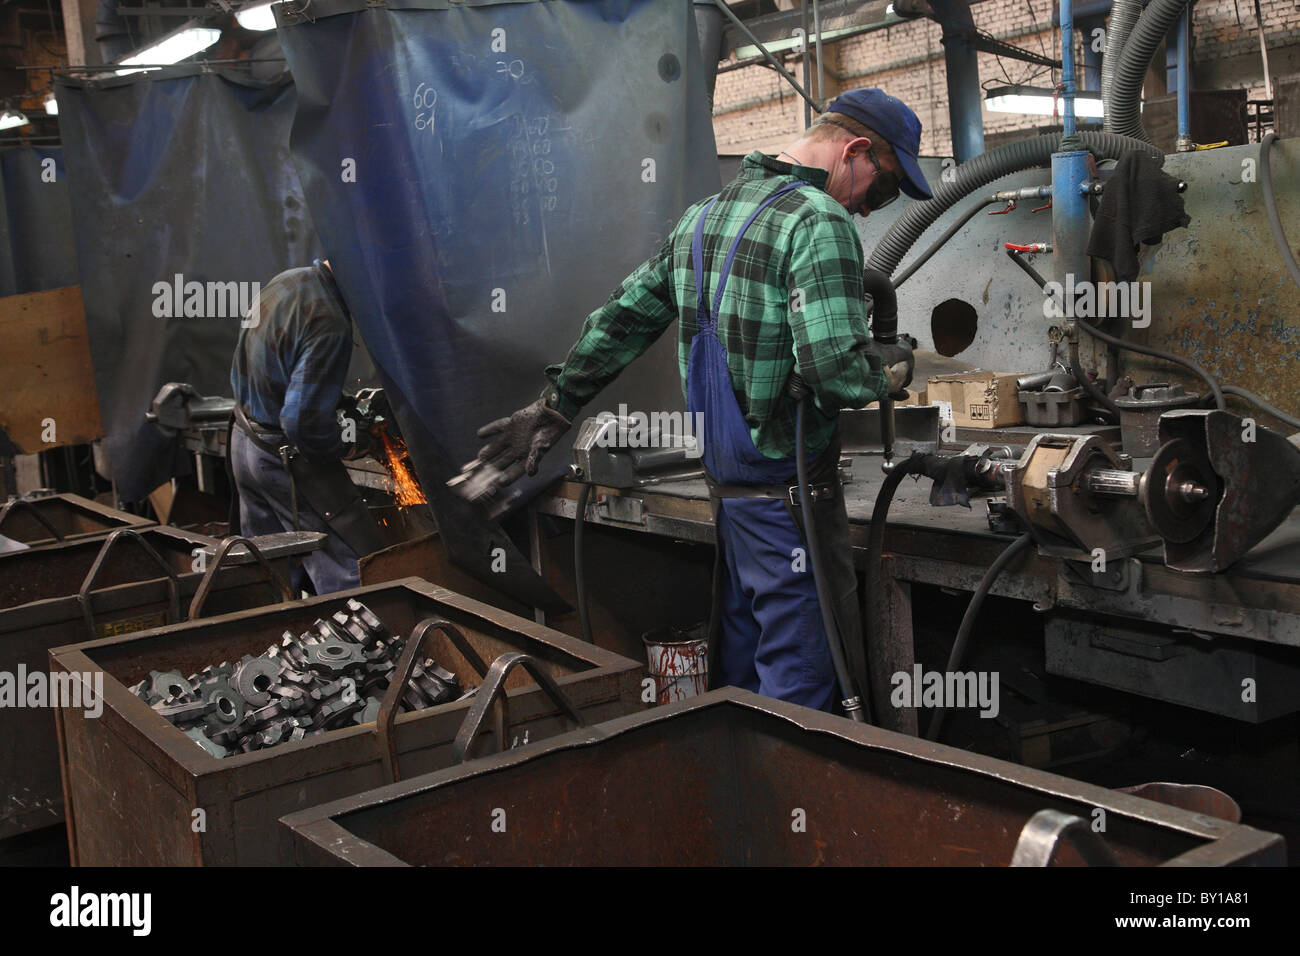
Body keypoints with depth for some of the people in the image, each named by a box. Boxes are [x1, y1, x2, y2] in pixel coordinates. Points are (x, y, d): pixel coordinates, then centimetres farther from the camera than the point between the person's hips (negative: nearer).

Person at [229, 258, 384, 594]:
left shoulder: (284, 281, 2)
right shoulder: (330, 325, -28)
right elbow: (304, 423, -30)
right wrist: (348, 447, -11)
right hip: (287, 459, -10)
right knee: (352, 574, -2)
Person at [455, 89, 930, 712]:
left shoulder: (704, 215, 12)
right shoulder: (819, 221, -16)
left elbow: (622, 319, 15)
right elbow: (835, 368, -27)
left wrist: (551, 411, 21)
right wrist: (895, 366, -6)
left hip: (724, 487, 8)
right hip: (790, 494, -8)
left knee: (737, 676, 22)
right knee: (797, 694, 3)